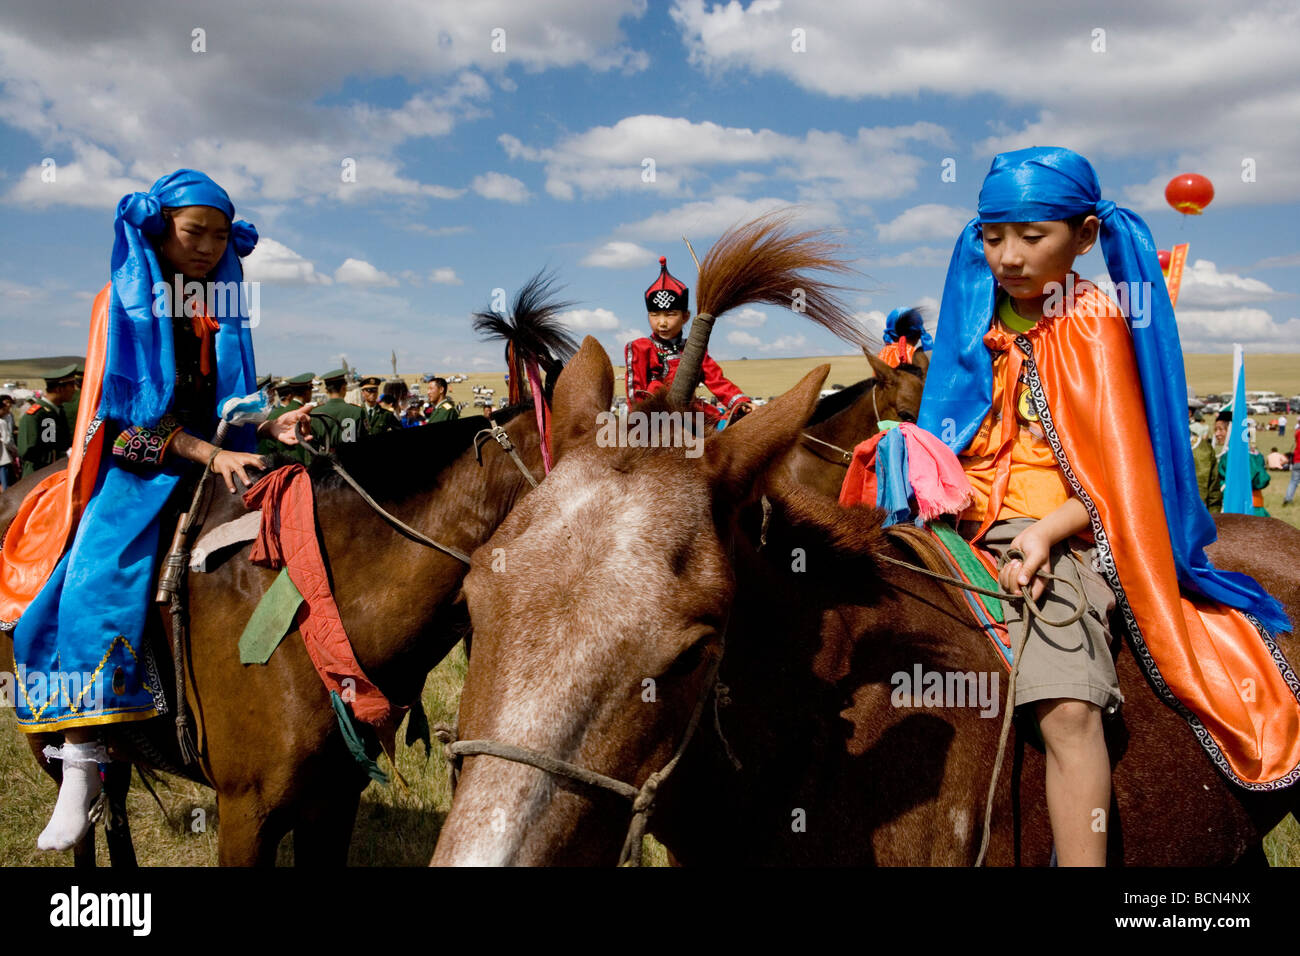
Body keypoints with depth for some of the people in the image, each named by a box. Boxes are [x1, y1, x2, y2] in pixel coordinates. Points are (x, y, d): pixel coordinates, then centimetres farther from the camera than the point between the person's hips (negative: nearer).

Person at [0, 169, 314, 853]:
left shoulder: (224, 313, 16)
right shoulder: (122, 303, 2)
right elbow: (136, 413, -7)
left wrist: (273, 427, -4)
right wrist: (209, 454, -18)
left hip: (222, 461, 5)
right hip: (140, 466, -5)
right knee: (101, 576, -26)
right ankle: (83, 761, -26)